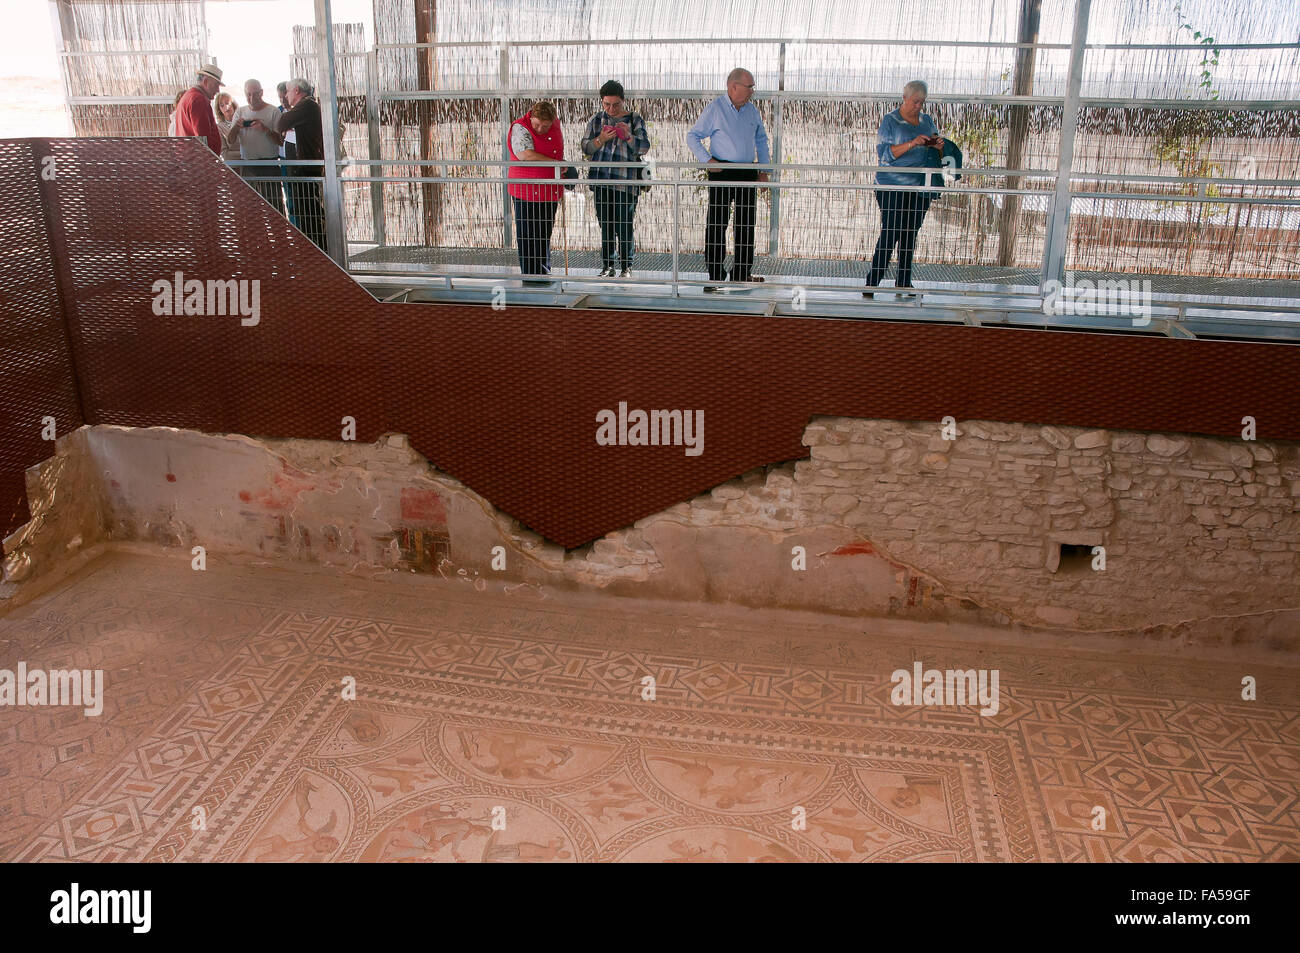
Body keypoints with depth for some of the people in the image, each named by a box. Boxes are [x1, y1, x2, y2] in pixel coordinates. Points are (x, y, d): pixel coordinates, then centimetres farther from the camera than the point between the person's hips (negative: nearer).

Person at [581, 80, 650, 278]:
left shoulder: (635, 120, 5)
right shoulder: (597, 120, 11)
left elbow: (644, 148, -3)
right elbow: (586, 148, 4)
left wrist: (628, 136, -20)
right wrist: (601, 139, -14)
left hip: (626, 182, -3)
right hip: (601, 182, 3)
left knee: (624, 226, -6)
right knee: (605, 225, 6)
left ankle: (626, 267, 4)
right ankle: (607, 266, 14)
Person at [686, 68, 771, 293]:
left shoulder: (752, 110, 12)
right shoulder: (714, 109, -4)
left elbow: (761, 140, 23)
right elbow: (692, 136, -2)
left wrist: (764, 169, 15)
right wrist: (707, 160, -14)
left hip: (748, 172, 5)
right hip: (722, 171, -5)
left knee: (746, 224, 7)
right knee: (717, 224, -5)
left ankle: (742, 272, 17)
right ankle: (715, 277, -1)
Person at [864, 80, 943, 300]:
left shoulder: (927, 121, 17)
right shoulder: (890, 120, 1)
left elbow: (935, 156, 22)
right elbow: (885, 153, -10)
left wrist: (938, 147, -1)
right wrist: (912, 143, -20)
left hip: (920, 187, 5)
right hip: (892, 185, -5)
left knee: (910, 235, 5)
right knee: (890, 233, -11)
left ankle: (903, 283, 12)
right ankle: (871, 283, -7)